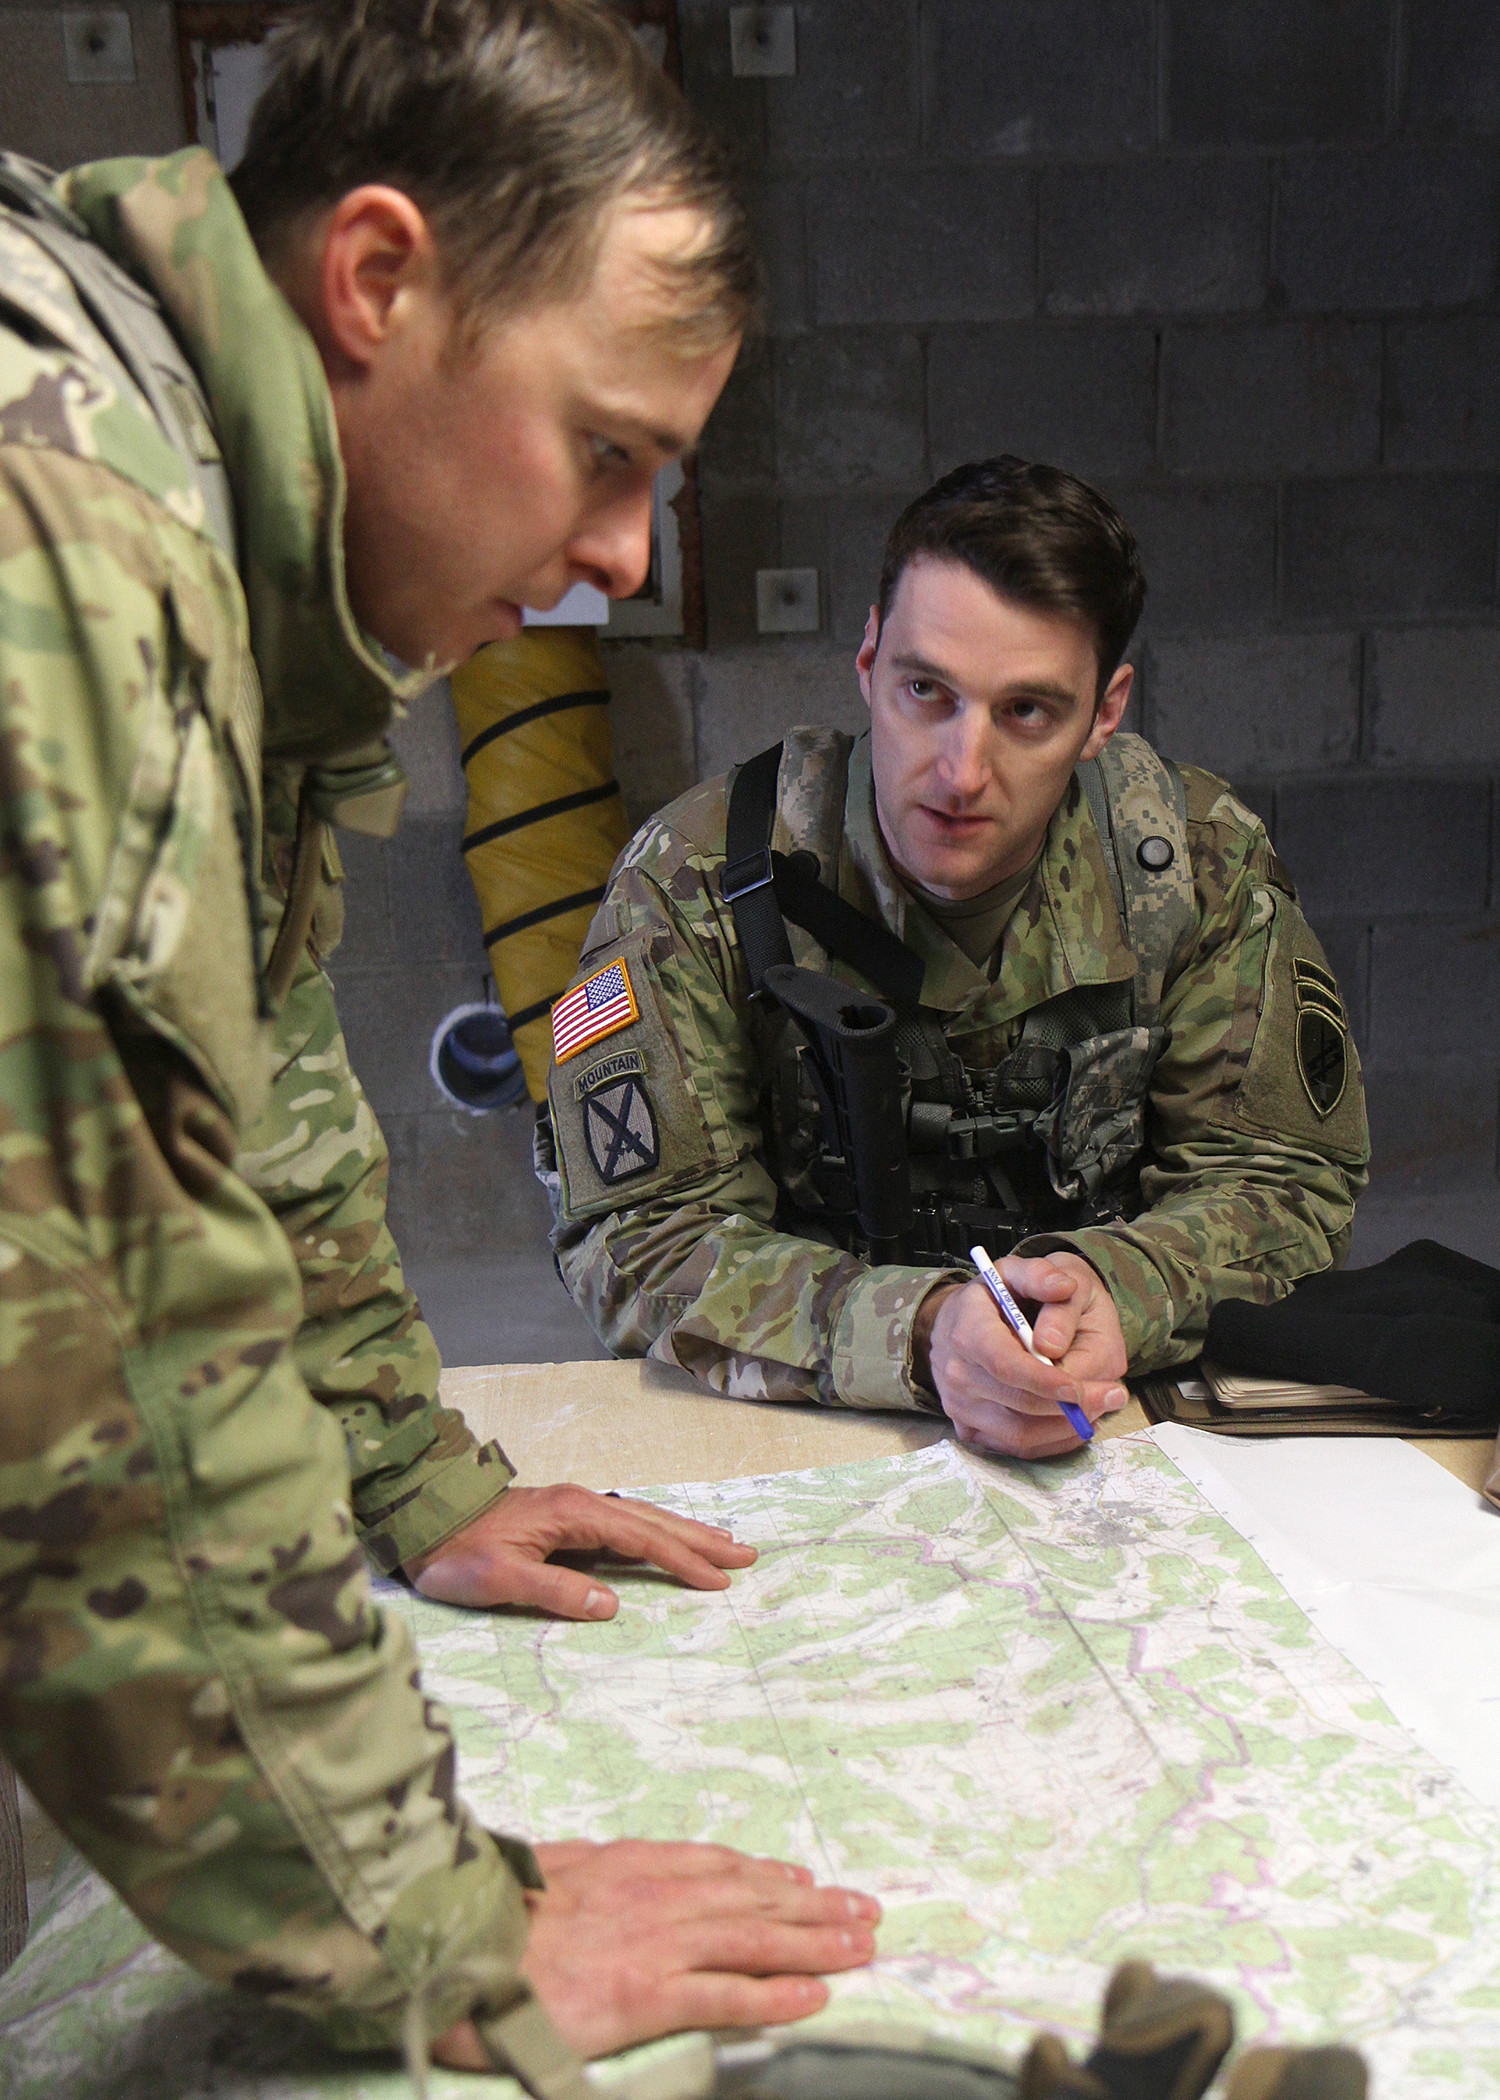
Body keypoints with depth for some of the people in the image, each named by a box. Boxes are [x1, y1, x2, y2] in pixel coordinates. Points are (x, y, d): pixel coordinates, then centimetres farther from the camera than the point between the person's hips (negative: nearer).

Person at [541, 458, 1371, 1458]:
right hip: (793, 1445, -3)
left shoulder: (1204, 862, -9)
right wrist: (917, 1332, -32)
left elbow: (1284, 1183, -3)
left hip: (1122, 1427, 4)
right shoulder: (692, 882, -16)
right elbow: (642, 1242, -16)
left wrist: (1113, 1288, -25)